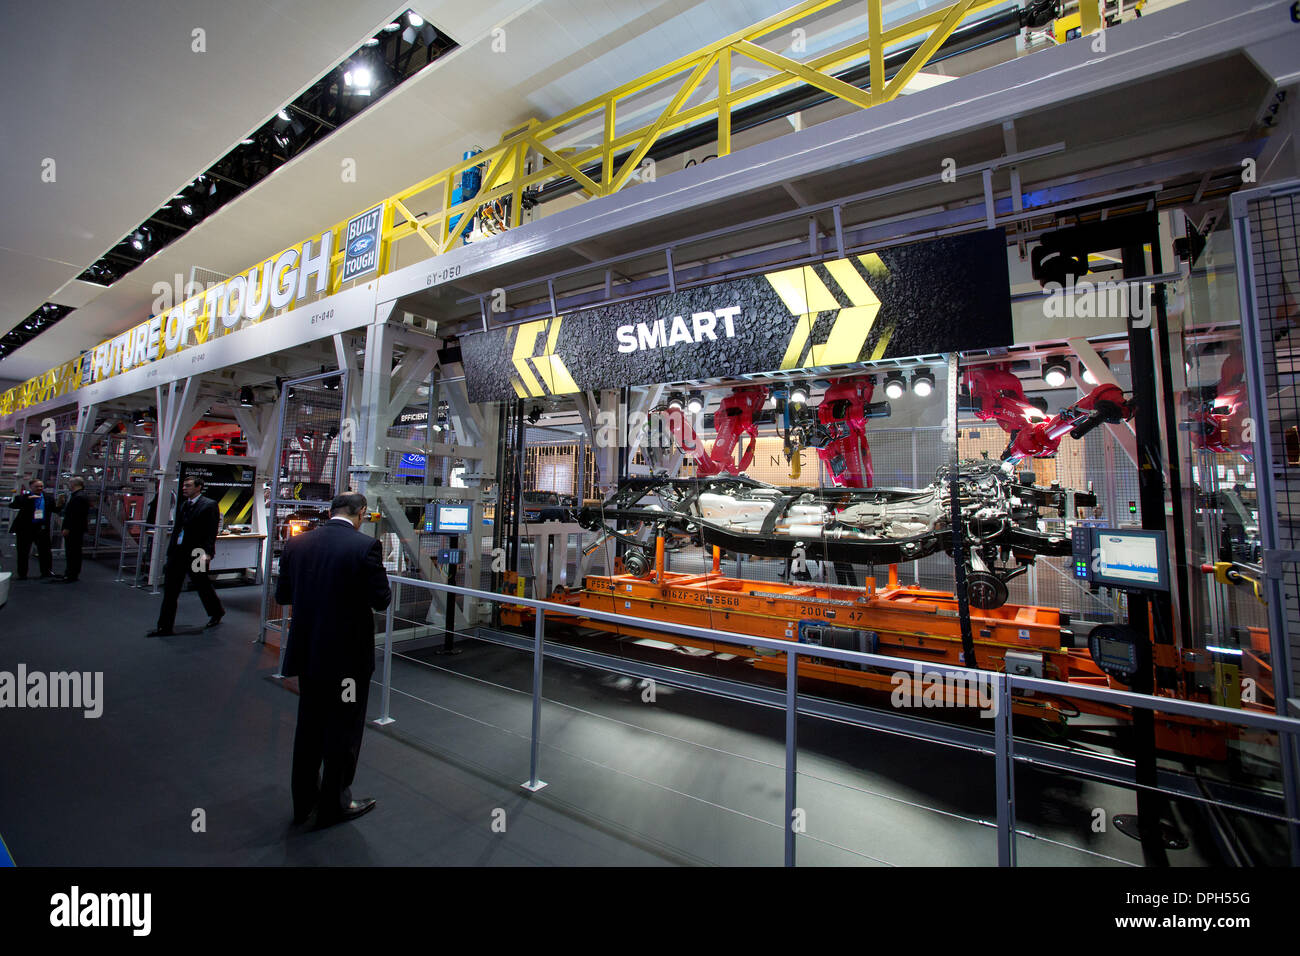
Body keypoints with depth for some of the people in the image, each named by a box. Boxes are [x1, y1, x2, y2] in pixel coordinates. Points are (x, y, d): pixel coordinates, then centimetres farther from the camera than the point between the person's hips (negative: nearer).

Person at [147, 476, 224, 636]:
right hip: (177, 552, 7)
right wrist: (170, 551, 14)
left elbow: (212, 531, -14)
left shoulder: (209, 505, -9)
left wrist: (208, 553, -22)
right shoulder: (182, 505, 14)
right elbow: (176, 529, 17)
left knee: (203, 586, 9)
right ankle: (165, 627, 13)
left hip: (196, 554, -7)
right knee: (170, 589, 6)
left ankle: (217, 612, 31)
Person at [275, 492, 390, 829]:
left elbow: (282, 594, 5)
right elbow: (381, 600, -16)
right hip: (349, 656, -5)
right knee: (344, 732, 12)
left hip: (308, 652, 6)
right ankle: (334, 804, 27)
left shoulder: (296, 543, -3)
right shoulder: (366, 546, -19)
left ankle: (304, 800, 38)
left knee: (308, 726, 23)